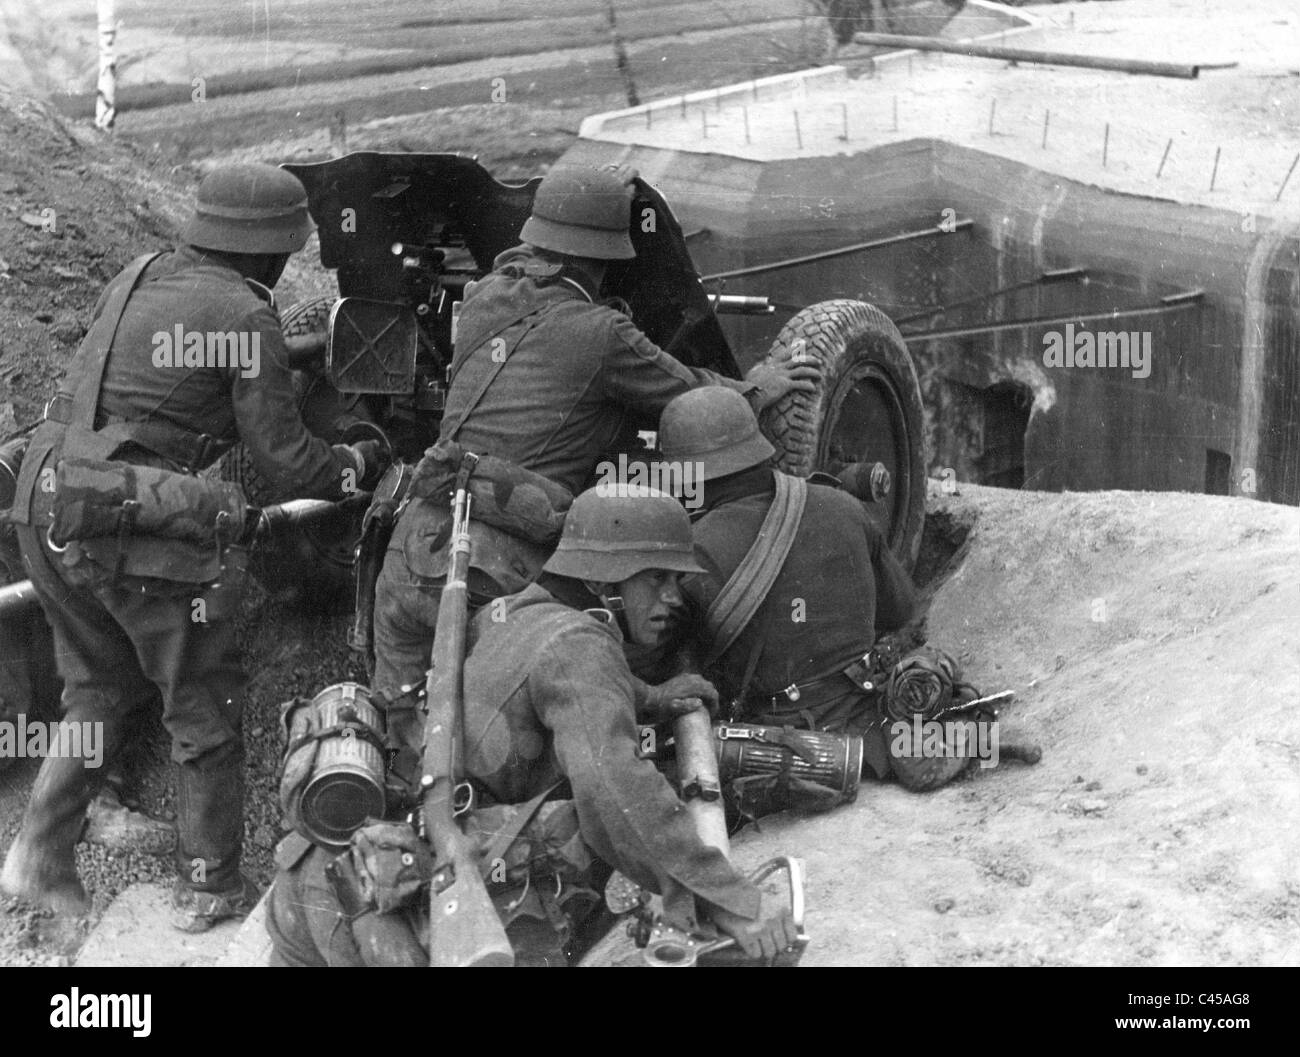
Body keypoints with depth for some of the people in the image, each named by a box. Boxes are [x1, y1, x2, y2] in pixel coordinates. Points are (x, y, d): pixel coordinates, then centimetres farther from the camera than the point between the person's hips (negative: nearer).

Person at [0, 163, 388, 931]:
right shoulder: (246, 318, -11)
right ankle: (209, 888, 21)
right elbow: (286, 465, -9)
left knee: (101, 690, 25)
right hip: (146, 536, -7)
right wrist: (359, 464, 10)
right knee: (207, 712, 11)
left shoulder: (137, 280, 11)